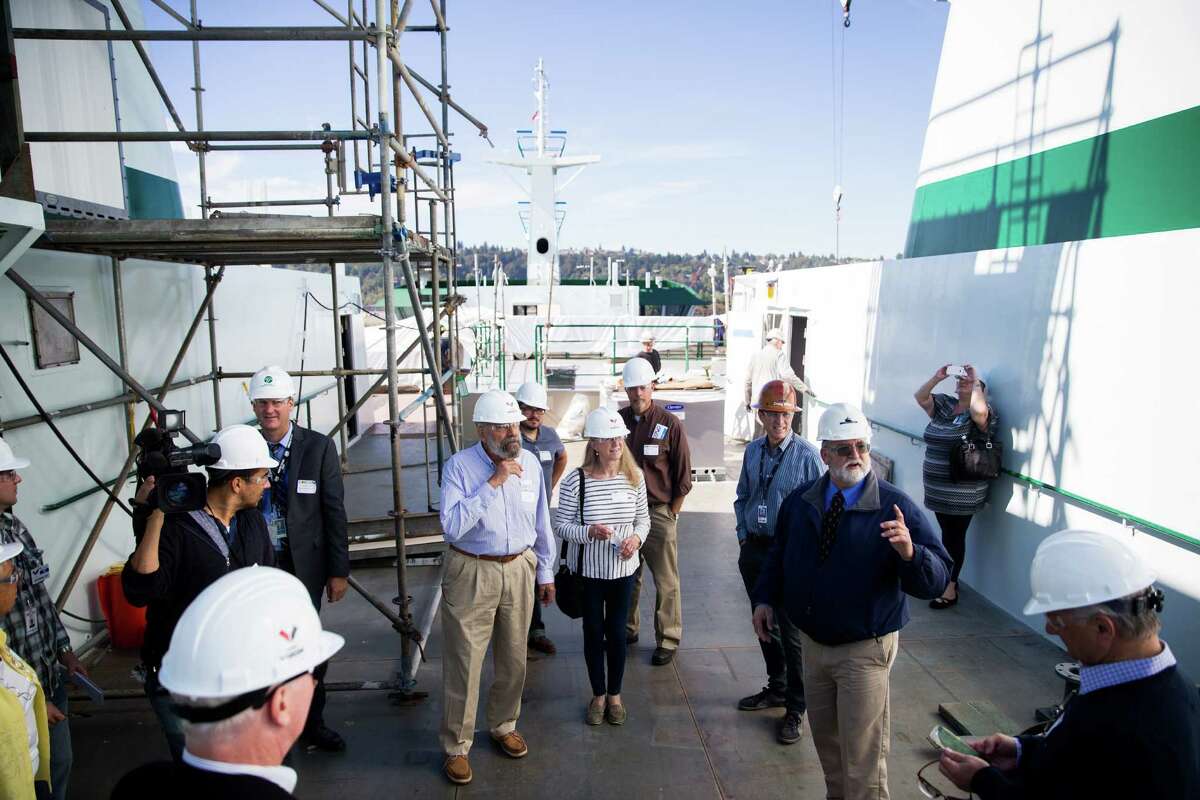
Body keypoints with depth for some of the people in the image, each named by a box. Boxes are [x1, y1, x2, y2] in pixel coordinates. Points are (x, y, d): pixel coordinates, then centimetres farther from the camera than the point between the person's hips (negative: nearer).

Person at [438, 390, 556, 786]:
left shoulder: (530, 462, -1)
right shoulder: (459, 465, -14)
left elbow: (541, 522, 8)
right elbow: (452, 526, -26)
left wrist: (545, 573, 12)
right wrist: (492, 483, -28)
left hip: (519, 570, 4)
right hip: (471, 574, -4)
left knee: (513, 659, 18)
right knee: (463, 662, 4)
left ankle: (504, 726, 41)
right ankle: (456, 746, 23)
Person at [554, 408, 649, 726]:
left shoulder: (634, 476, -6)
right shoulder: (576, 480, -16)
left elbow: (644, 519, 7)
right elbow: (561, 525, -9)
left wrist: (636, 538, -14)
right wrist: (588, 532, -27)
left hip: (623, 569, 2)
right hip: (588, 570, -2)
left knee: (617, 631, 14)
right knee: (593, 631, 13)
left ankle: (615, 694, 35)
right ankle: (598, 695, 34)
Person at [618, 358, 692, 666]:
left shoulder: (670, 424, -5)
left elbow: (683, 475, -1)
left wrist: (671, 513, -1)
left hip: (659, 512, -3)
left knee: (666, 582, 2)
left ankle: (668, 640, 14)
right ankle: (627, 629, 30)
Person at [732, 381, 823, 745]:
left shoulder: (807, 455, -14)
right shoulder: (753, 451, 3)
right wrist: (744, 535, 6)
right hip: (753, 551, 6)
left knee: (791, 633, 2)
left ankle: (795, 708, 18)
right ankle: (776, 688, 39)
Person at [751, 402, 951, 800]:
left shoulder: (896, 507, -17)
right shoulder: (800, 501, -2)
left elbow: (938, 578, -23)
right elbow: (779, 554, 13)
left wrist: (909, 551, -42)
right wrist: (765, 598, 4)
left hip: (865, 651, -5)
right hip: (813, 641, 5)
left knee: (863, 759, 5)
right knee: (826, 743, 24)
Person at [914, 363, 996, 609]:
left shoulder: (981, 413, -11)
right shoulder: (943, 405, 8)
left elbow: (978, 409, -33)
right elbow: (920, 397, 0)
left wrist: (976, 381, -21)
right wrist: (937, 377, -9)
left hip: (962, 493, -6)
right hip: (938, 489, 6)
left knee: (955, 537, 3)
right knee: (946, 533, 17)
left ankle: (950, 589, 12)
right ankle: (947, 578, 31)